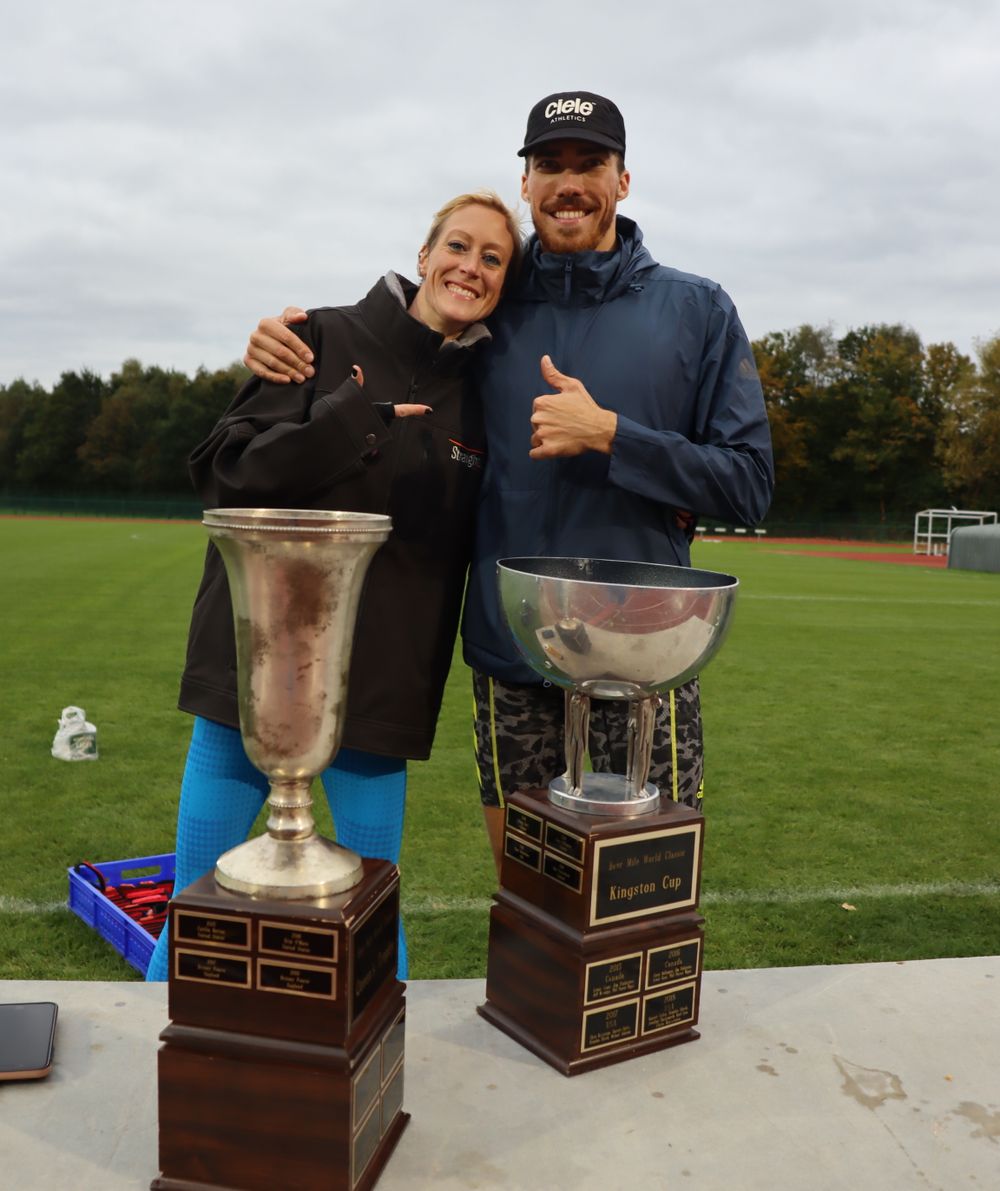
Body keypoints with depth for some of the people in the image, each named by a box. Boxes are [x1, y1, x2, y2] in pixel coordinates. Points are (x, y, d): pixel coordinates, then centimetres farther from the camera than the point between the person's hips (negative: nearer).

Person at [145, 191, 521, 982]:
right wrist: (349, 418, -20)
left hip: (381, 686, 2)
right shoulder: (329, 339, -3)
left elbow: (478, 547, 13)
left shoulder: (483, 395, 6)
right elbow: (223, 475, -9)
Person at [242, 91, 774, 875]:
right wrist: (288, 348, -4)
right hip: (509, 651, 2)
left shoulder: (698, 310, 1)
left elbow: (748, 484, -3)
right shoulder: (488, 310, 6)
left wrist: (609, 435, -16)